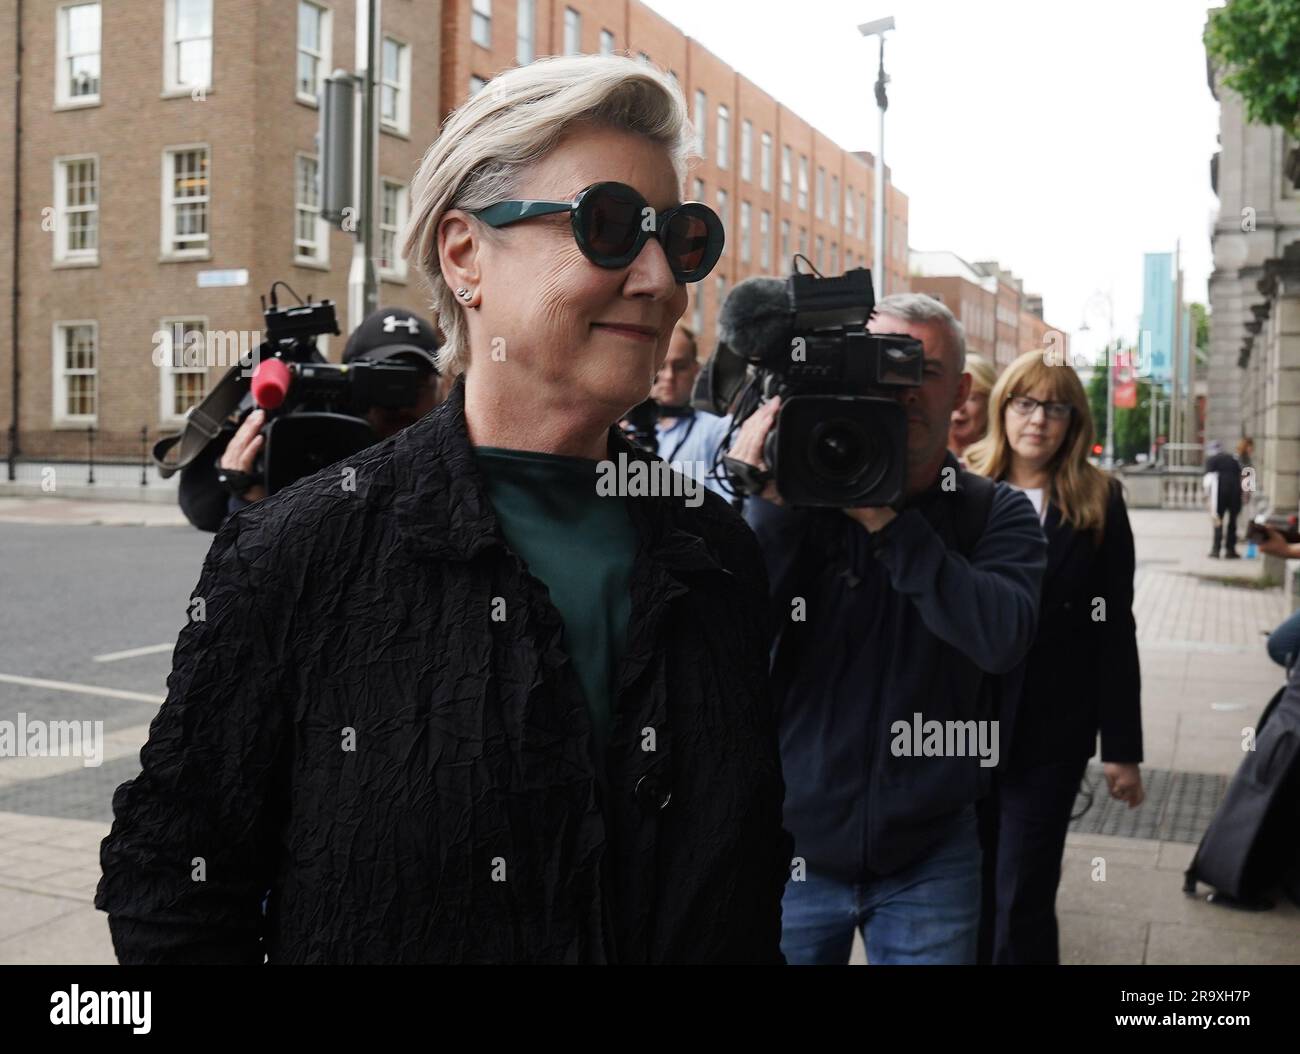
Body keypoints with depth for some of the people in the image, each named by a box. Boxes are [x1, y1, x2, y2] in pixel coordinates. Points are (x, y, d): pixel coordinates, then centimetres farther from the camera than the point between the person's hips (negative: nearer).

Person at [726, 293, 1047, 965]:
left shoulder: (997, 514, -2)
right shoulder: (801, 496, -5)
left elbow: (1003, 638, -21)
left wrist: (887, 521, -25)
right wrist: (766, 506, -25)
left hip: (928, 856, 0)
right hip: (795, 842, 0)